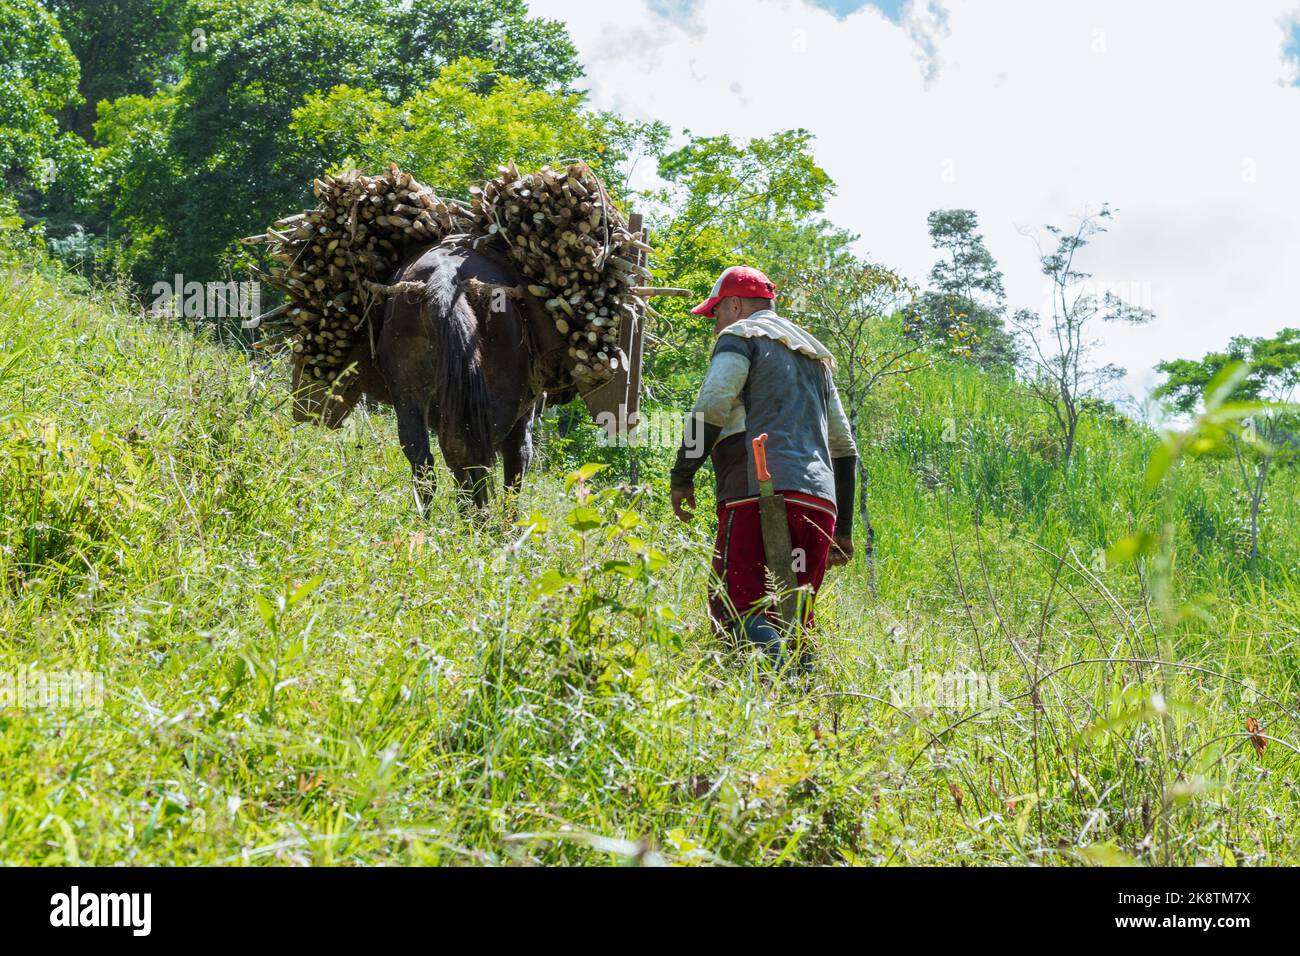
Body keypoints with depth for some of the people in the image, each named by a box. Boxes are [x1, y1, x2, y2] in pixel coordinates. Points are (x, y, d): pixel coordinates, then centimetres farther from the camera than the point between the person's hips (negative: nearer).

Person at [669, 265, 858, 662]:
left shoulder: (742, 335, 9)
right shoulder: (816, 354, 32)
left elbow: (712, 406, -10)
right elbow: (844, 446, 30)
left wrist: (681, 476, -1)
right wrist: (842, 529, 31)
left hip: (759, 494, -8)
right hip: (819, 502, 8)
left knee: (734, 607, -16)